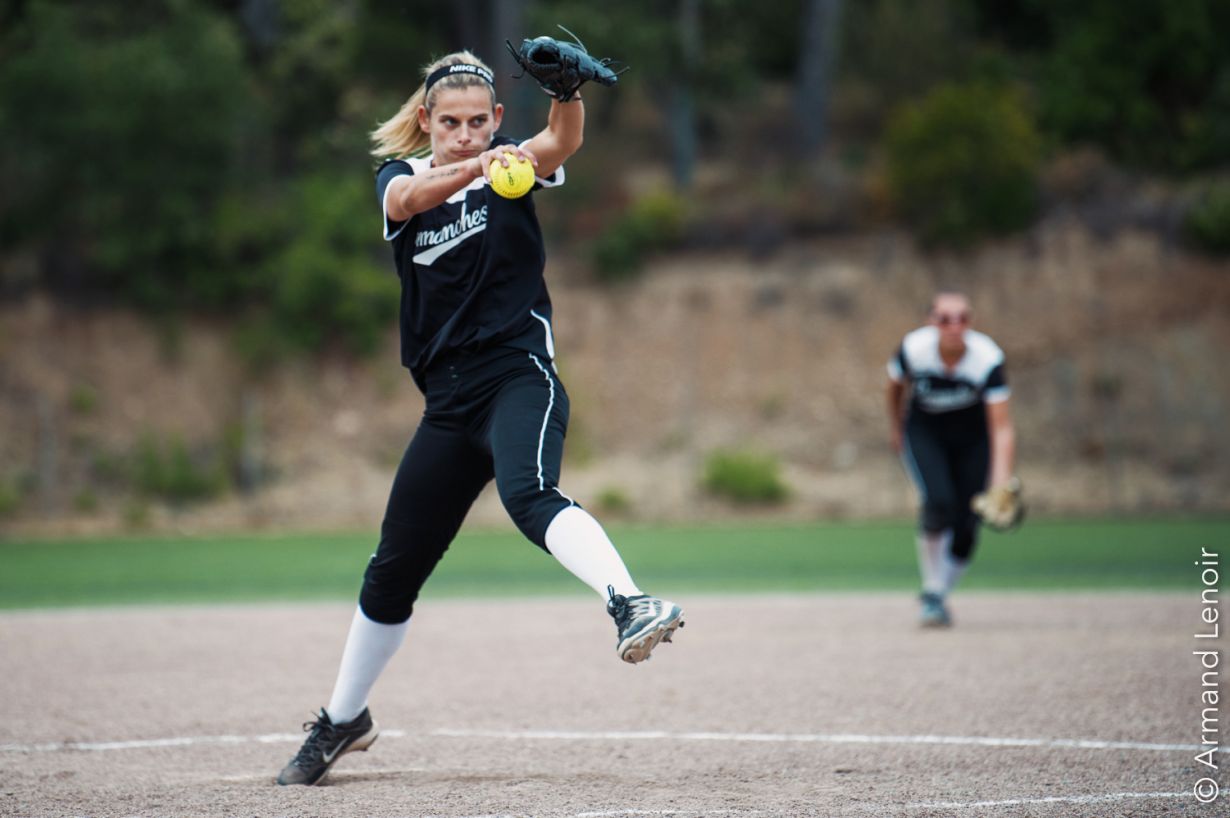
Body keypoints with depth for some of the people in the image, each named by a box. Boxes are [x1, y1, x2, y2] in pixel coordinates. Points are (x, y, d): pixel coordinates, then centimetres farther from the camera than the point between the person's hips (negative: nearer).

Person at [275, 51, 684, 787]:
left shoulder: (512, 160, 1)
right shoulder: (400, 177, 6)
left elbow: (565, 141, -22)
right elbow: (412, 197, -20)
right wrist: (477, 168, -42)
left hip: (519, 373, -4)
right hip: (450, 396, 4)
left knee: (528, 493, -36)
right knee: (393, 570, 13)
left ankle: (631, 605, -57)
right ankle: (344, 719, 31)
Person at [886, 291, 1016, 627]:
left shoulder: (988, 358, -31)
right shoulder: (913, 348, -27)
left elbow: (1002, 427, -35)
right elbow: (895, 386, -2)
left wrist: (1001, 482, -46)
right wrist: (896, 429, 9)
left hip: (973, 437, 0)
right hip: (924, 432, 0)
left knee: (966, 529, -5)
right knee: (939, 501, -25)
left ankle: (941, 593, 21)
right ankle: (931, 592, -7)